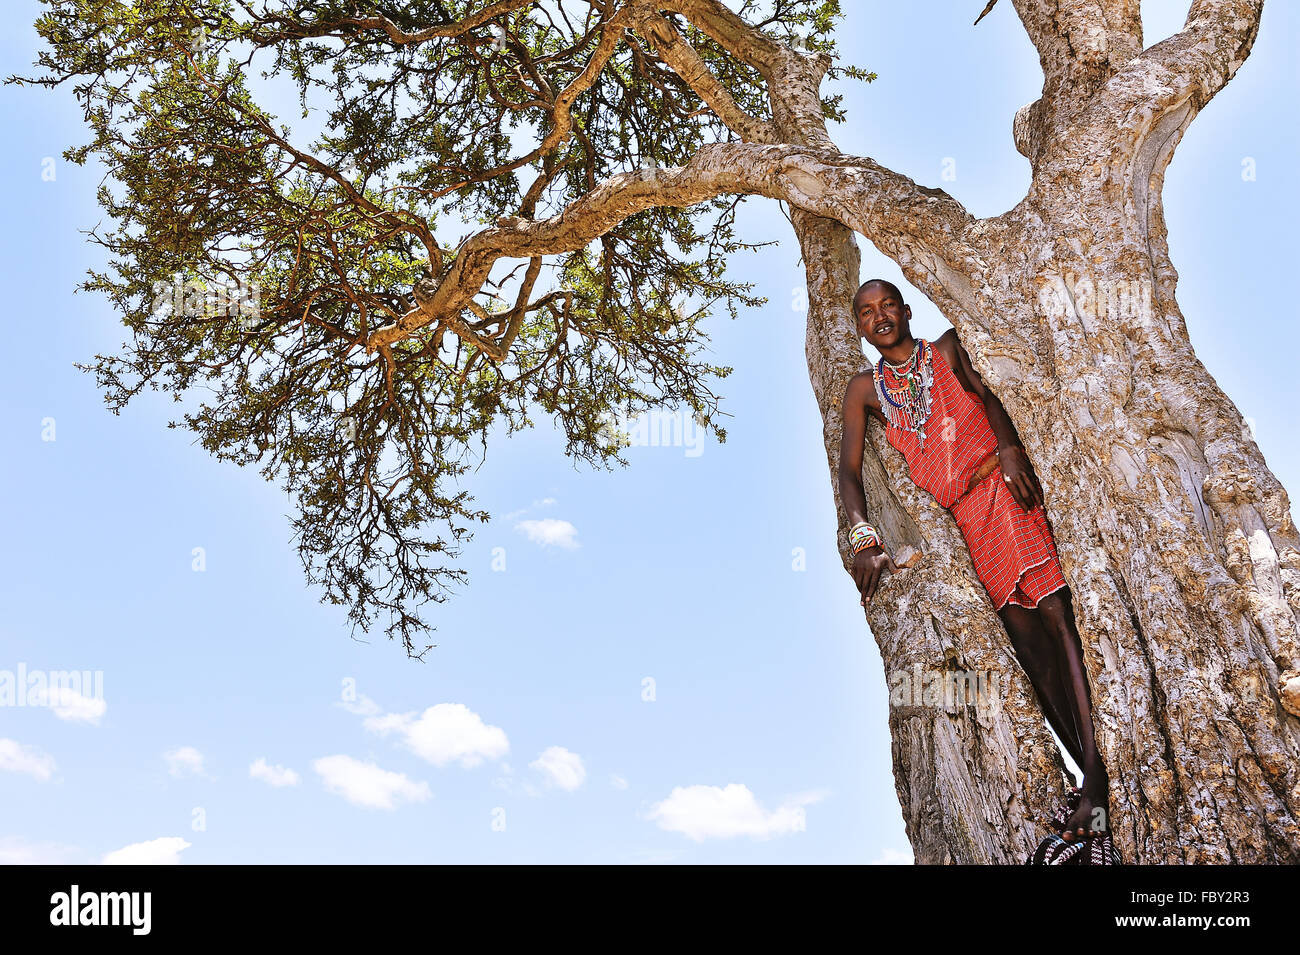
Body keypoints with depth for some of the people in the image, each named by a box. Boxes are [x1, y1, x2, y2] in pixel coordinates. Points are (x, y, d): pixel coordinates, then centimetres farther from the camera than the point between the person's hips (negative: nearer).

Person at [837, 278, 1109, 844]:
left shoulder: (946, 349, 15)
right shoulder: (864, 390, 16)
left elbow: (987, 396, -1)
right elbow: (849, 469, 4)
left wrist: (1008, 447, -23)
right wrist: (864, 538, -12)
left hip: (1005, 485, -2)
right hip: (966, 516, 2)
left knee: (1056, 614, -15)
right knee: (1027, 638, -3)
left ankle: (1096, 776, -20)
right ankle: (1095, 778, -2)